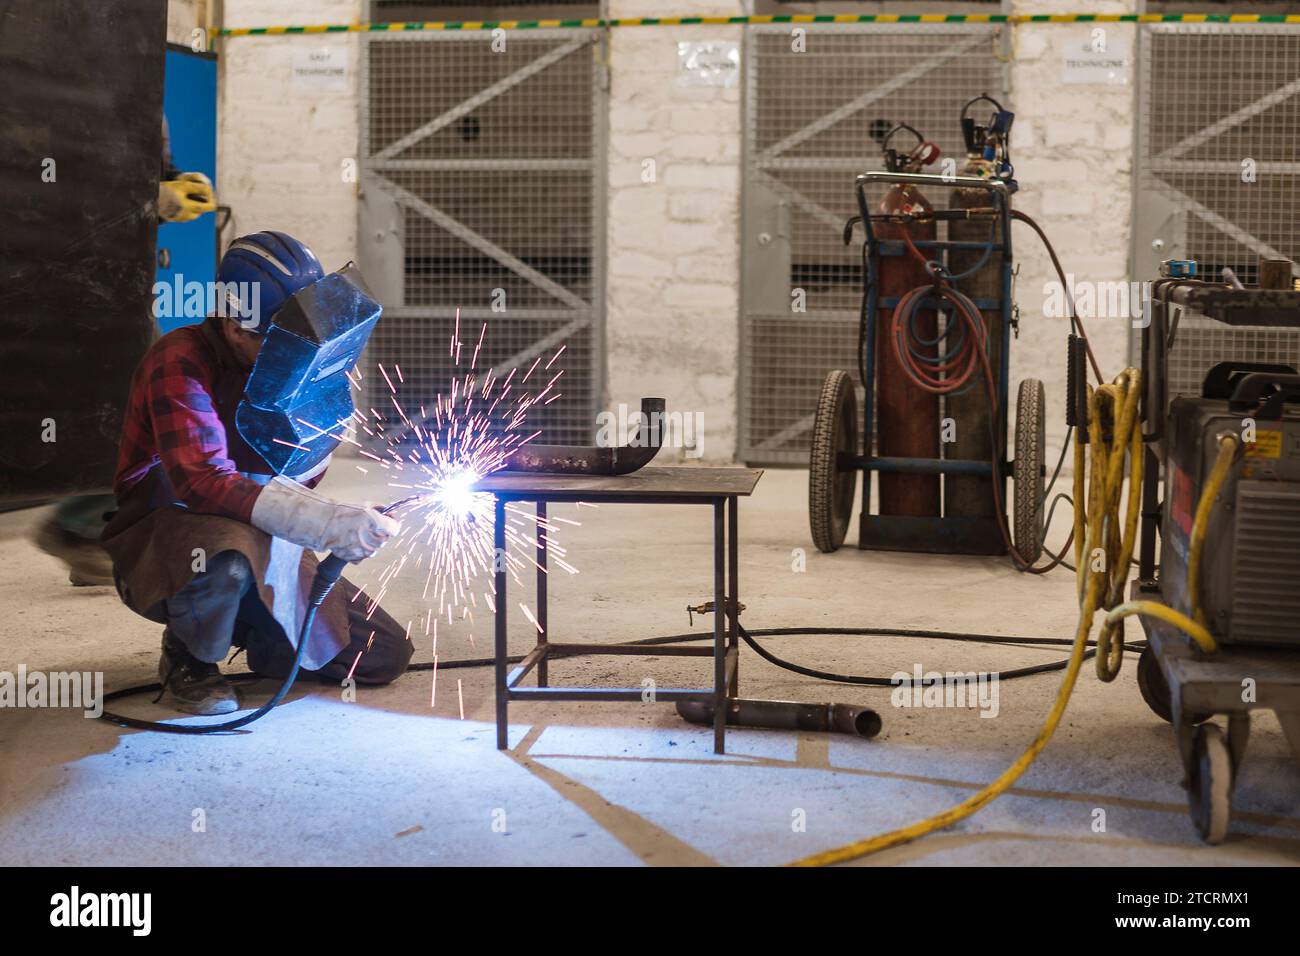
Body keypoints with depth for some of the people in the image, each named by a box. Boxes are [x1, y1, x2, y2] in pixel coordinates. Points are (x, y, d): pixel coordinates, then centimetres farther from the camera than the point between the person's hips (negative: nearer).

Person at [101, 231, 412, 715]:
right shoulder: (182, 362, -22)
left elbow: (296, 478, 1)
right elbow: (203, 482, -35)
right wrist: (329, 523, -42)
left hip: (269, 550, 6)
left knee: (385, 656, -1)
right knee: (226, 550, -42)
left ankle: (247, 630, 22)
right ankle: (187, 659, -9)